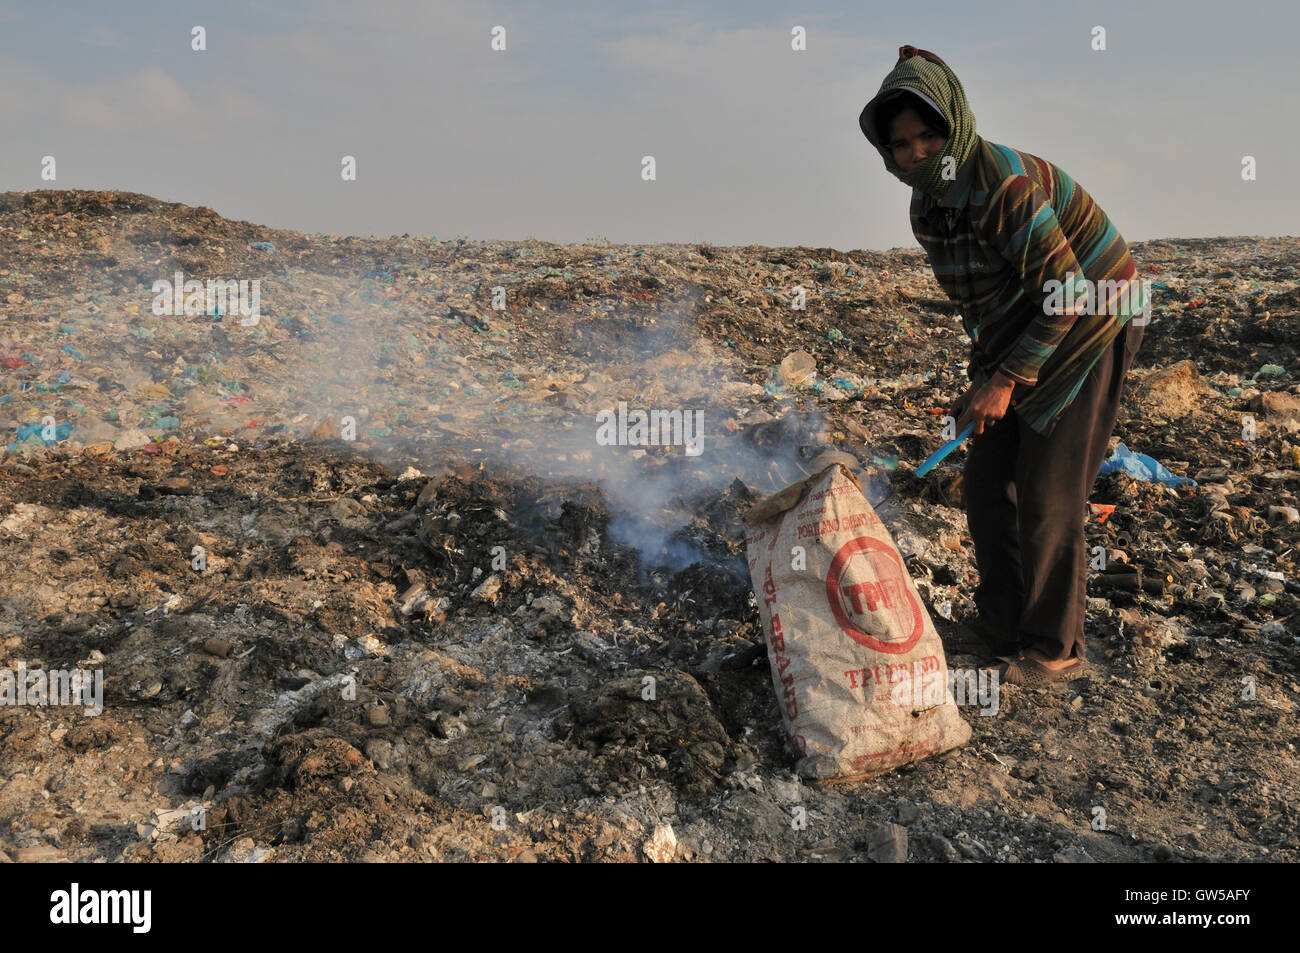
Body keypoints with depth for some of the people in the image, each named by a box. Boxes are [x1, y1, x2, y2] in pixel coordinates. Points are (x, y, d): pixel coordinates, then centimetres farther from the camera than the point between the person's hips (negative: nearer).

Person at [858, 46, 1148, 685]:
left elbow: (1067, 293, -25)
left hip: (1089, 328, -8)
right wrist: (983, 372, 11)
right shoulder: (926, 206, 1)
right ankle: (1001, 620, 26)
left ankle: (1054, 648, 12)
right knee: (988, 477, 10)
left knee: (1047, 499, -6)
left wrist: (1008, 380, -24)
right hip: (1020, 340, 8)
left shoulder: (1005, 182, -26)